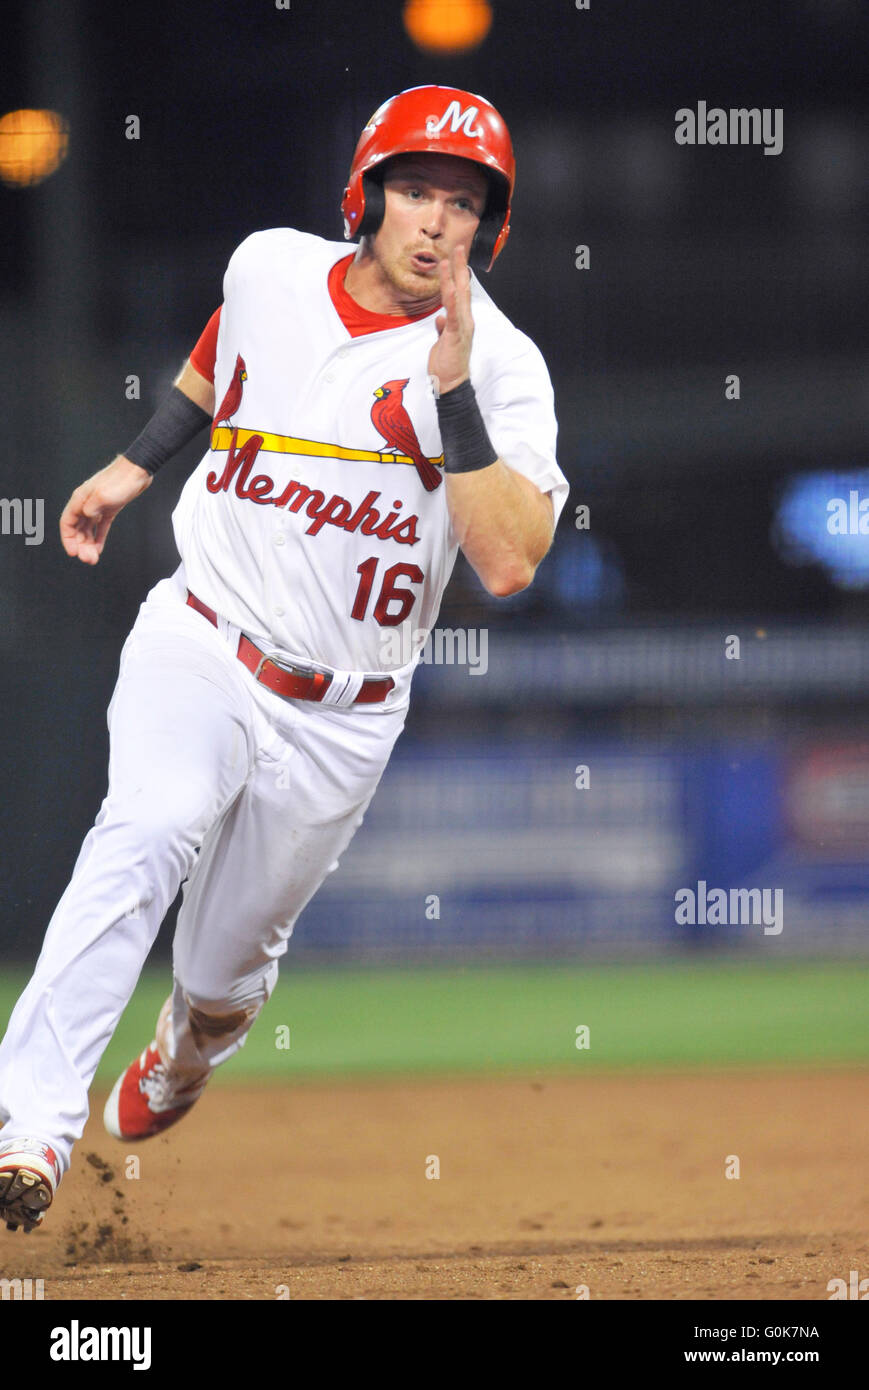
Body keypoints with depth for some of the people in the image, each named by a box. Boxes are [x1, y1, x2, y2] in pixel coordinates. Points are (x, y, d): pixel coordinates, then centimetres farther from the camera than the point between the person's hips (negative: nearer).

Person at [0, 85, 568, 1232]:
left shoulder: (500, 365, -12)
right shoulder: (270, 270, -1)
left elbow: (510, 564, -26)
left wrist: (451, 392, -30)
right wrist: (129, 471, 24)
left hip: (339, 720, 0)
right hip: (199, 651, 0)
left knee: (225, 967, 11)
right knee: (149, 837, -30)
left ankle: (182, 1058, 50)